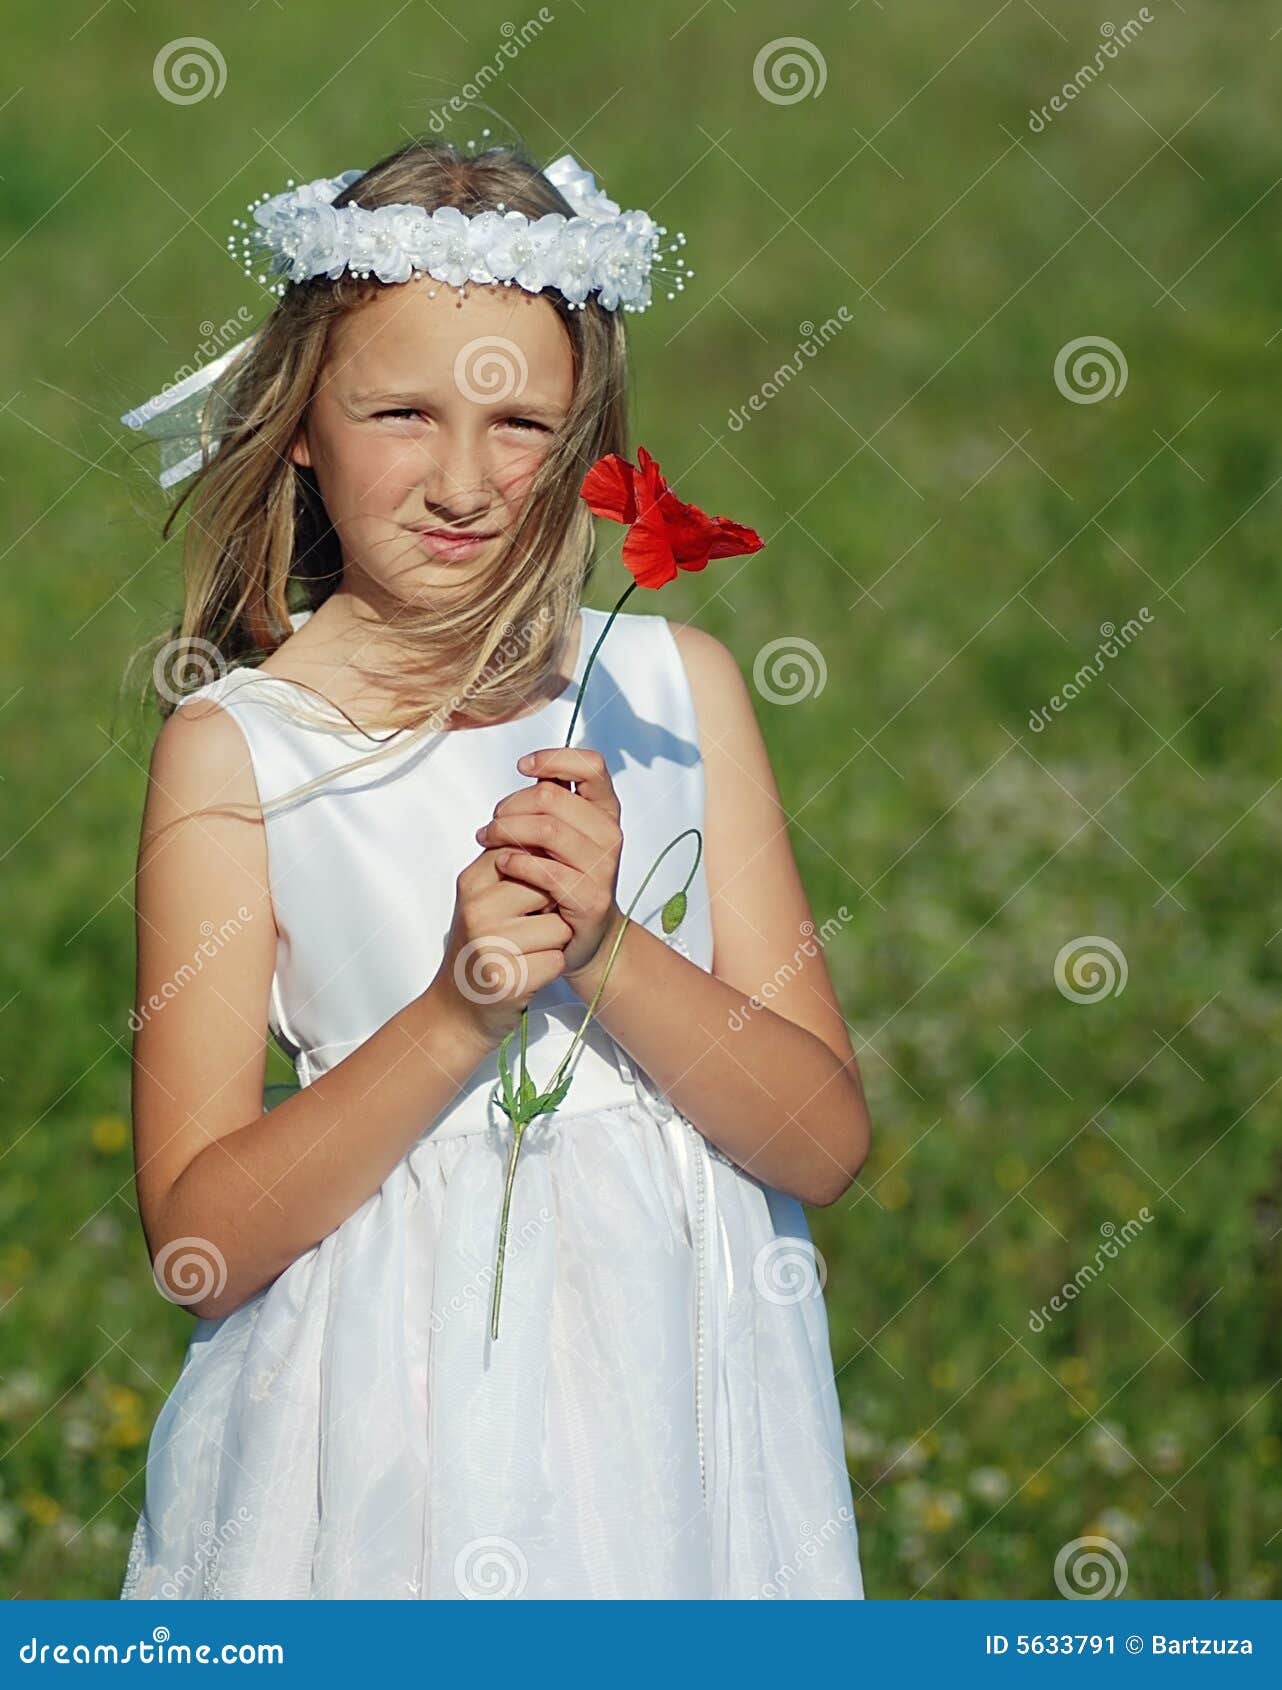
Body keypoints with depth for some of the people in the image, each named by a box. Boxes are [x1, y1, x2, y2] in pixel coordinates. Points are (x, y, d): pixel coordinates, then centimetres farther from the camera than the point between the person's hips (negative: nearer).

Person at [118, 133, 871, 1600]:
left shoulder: (673, 686, 2)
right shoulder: (232, 745, -6)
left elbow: (827, 1142, -2)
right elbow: (199, 1236, -10)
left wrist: (607, 952, -18)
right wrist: (461, 1015, -22)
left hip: (673, 1402, 2)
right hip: (384, 1413, -2)